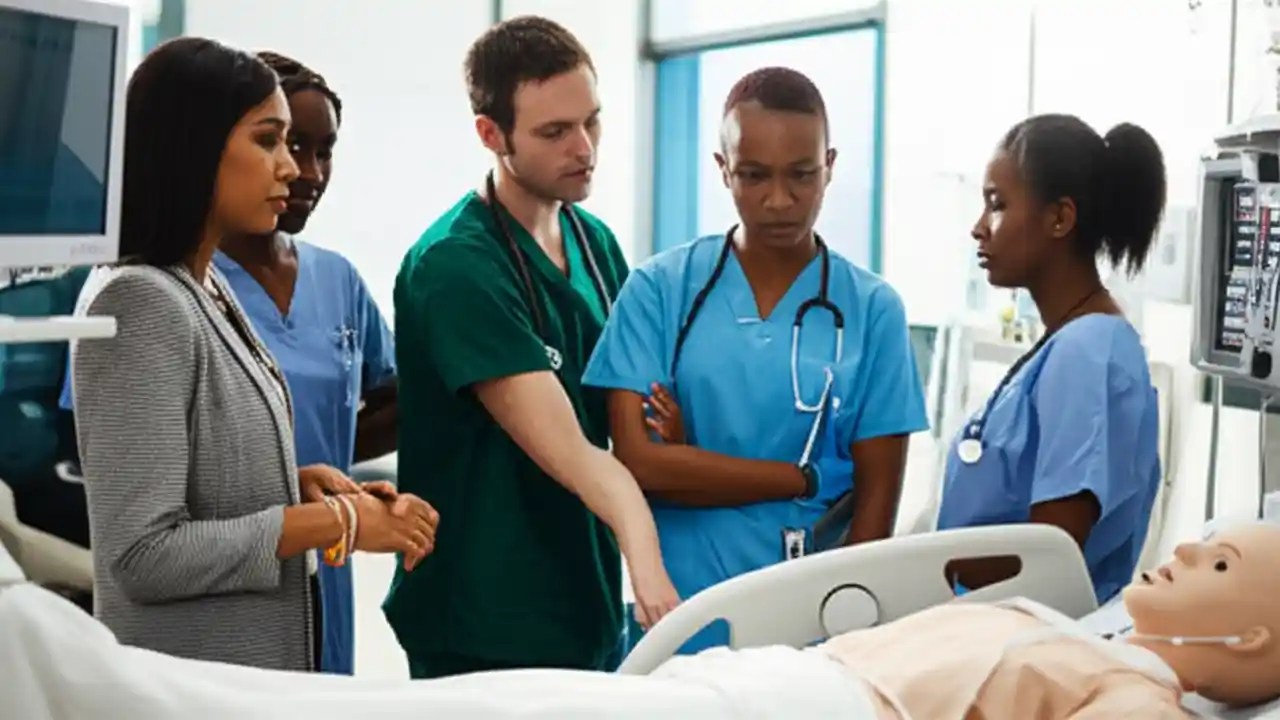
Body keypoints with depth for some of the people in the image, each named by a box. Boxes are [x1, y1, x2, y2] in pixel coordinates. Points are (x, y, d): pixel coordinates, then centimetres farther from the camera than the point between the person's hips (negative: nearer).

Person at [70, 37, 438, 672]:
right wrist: (335, 522, -20)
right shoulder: (143, 306, -20)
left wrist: (298, 483, -2)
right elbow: (142, 556, -24)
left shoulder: (207, 289, 7)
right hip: (188, 685, -8)